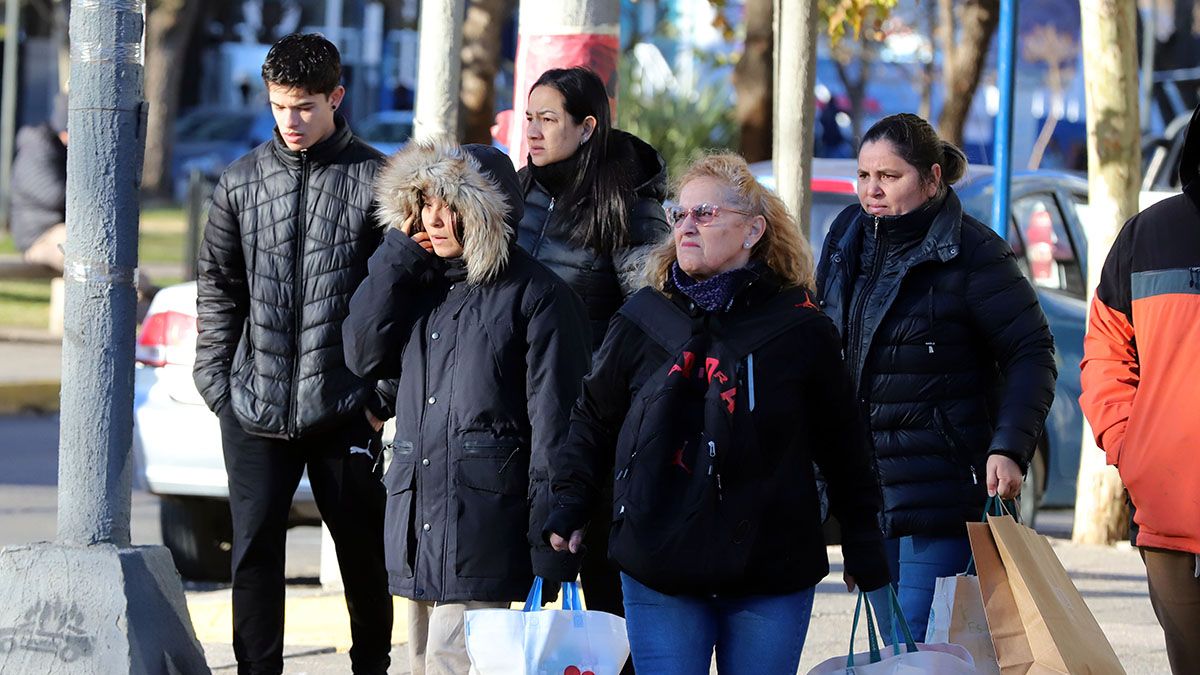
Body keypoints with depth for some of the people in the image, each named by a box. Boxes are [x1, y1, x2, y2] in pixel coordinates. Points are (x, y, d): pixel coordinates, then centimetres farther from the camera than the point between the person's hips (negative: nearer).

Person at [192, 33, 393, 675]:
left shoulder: (374, 181, -1)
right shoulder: (241, 181, 6)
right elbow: (217, 287, 12)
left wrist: (385, 394, -4)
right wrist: (216, 382, 5)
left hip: (344, 406, -2)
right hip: (255, 407, 2)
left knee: (361, 549, 8)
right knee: (254, 548, 1)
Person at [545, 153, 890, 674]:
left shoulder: (799, 327, 0)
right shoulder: (642, 319, 5)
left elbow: (841, 444, 7)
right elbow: (594, 421, 15)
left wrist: (864, 549, 11)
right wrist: (569, 508, 5)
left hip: (772, 574, -1)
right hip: (659, 570, 1)